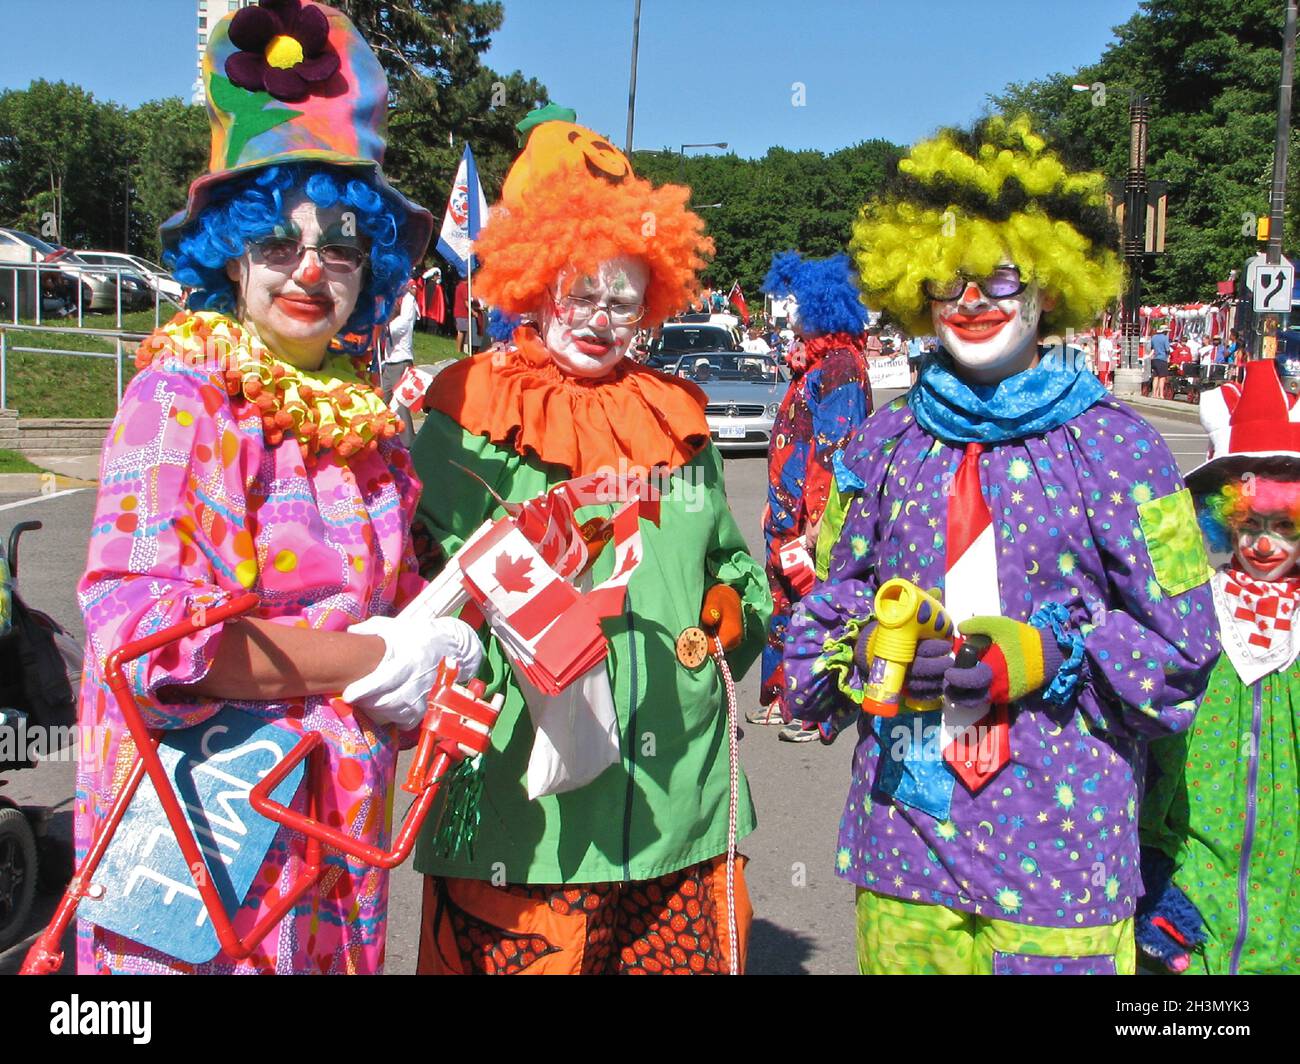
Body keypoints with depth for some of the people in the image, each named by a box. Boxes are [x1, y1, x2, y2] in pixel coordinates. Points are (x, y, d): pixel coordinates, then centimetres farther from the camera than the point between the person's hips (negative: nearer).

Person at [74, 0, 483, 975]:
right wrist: (376, 659, -17)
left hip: (336, 827, 6)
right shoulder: (182, 393, -12)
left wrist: (434, 656, -3)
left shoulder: (365, 415, 7)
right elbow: (144, 626, -22)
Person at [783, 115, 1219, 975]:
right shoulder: (885, 445, 7)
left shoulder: (1113, 443, -3)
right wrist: (874, 646, -9)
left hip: (1060, 833, -2)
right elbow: (827, 603, 12)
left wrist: (1045, 657, -15)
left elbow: (1181, 638, -1)